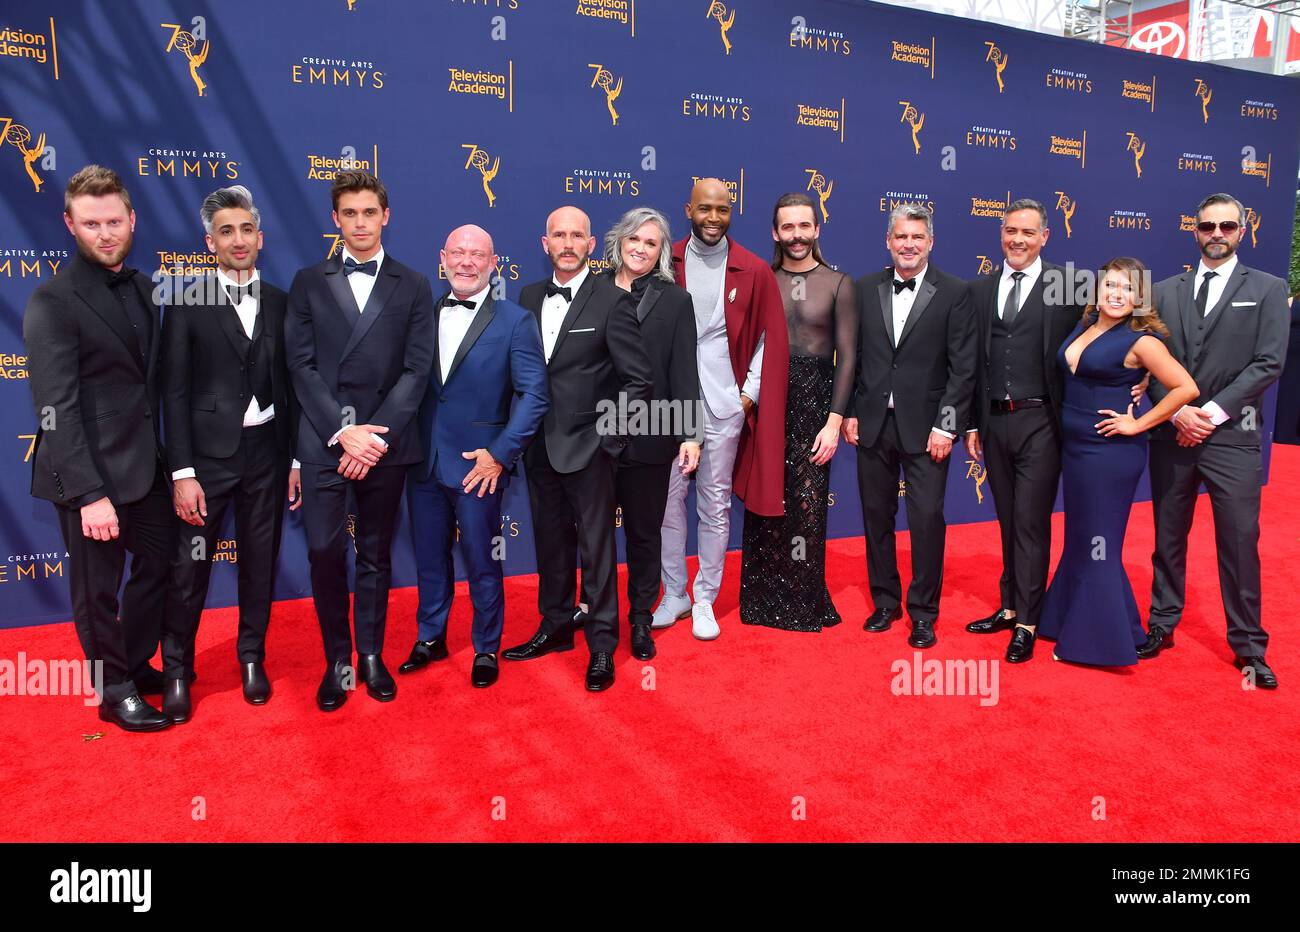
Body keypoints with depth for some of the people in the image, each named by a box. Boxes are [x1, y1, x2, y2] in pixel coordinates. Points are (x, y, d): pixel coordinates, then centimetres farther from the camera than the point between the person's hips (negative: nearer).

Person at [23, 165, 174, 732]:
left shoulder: (142, 288, 7)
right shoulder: (53, 302, -14)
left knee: (159, 564, 19)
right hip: (92, 474, -7)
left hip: (146, 465, 7)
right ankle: (115, 691, 29)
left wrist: (163, 454, 6)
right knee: (98, 589, 10)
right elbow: (57, 409, -19)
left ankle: (135, 664, 40)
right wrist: (90, 493, -22)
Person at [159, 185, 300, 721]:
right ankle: (177, 670, 21)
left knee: (260, 561, 12)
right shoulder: (187, 303, -3)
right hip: (208, 452, -2)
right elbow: (175, 391, -6)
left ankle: (252, 658, 28)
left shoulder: (281, 304, 6)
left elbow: (290, 387, 8)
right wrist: (182, 472, -11)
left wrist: (296, 460, 6)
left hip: (267, 451, 3)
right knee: (190, 566, 3)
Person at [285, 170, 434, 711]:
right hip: (323, 440, 0)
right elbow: (302, 366, 0)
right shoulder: (309, 282, 8)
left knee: (376, 554, 9)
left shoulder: (413, 286, 7)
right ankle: (337, 660, 13)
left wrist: (375, 434, -12)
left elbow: (417, 370, -1)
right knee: (324, 552, -4)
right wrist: (343, 431, -12)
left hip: (386, 442, 0)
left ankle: (371, 655, 22)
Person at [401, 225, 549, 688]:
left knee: (482, 563, 7)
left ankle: (486, 650, 26)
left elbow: (536, 393, -10)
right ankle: (430, 639, 35)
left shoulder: (515, 321, -6)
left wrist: (500, 454, -14)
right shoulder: (425, 315, 7)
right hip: (423, 462, 4)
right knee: (429, 558, 16)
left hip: (477, 466, -4)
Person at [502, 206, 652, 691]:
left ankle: (602, 644, 16)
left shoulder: (613, 300, -7)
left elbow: (638, 378, -8)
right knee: (551, 542, 16)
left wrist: (611, 439, -11)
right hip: (539, 446, 5)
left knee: (597, 549, 3)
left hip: (587, 447, -5)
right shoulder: (529, 297, 9)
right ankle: (555, 627, 32)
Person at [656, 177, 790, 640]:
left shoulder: (754, 271, 1)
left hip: (724, 406, -1)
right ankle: (674, 594, 22)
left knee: (716, 506, 6)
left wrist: (750, 394, -1)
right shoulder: (665, 263, 3)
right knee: (669, 500, 6)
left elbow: (773, 340, 5)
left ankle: (705, 601, 19)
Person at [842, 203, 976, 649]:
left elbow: (963, 367, -5)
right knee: (876, 515, 10)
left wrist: (946, 425, -10)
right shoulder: (865, 289, 7)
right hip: (873, 423, 3)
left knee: (927, 517, -1)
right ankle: (885, 601, 26)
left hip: (925, 425, -3)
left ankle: (923, 612, 14)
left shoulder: (954, 292, -2)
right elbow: (851, 355, 9)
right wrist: (848, 412, 4)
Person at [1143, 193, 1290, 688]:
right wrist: (1178, 412, -9)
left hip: (1232, 437, -2)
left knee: (1240, 544, 1)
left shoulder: (1268, 289, 5)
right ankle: (1162, 626, 24)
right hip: (1171, 435, 2)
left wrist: (1213, 411, -13)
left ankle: (1249, 646, 14)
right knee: (1168, 538, 11)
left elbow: (1268, 363, -5)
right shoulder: (1165, 291, 10)